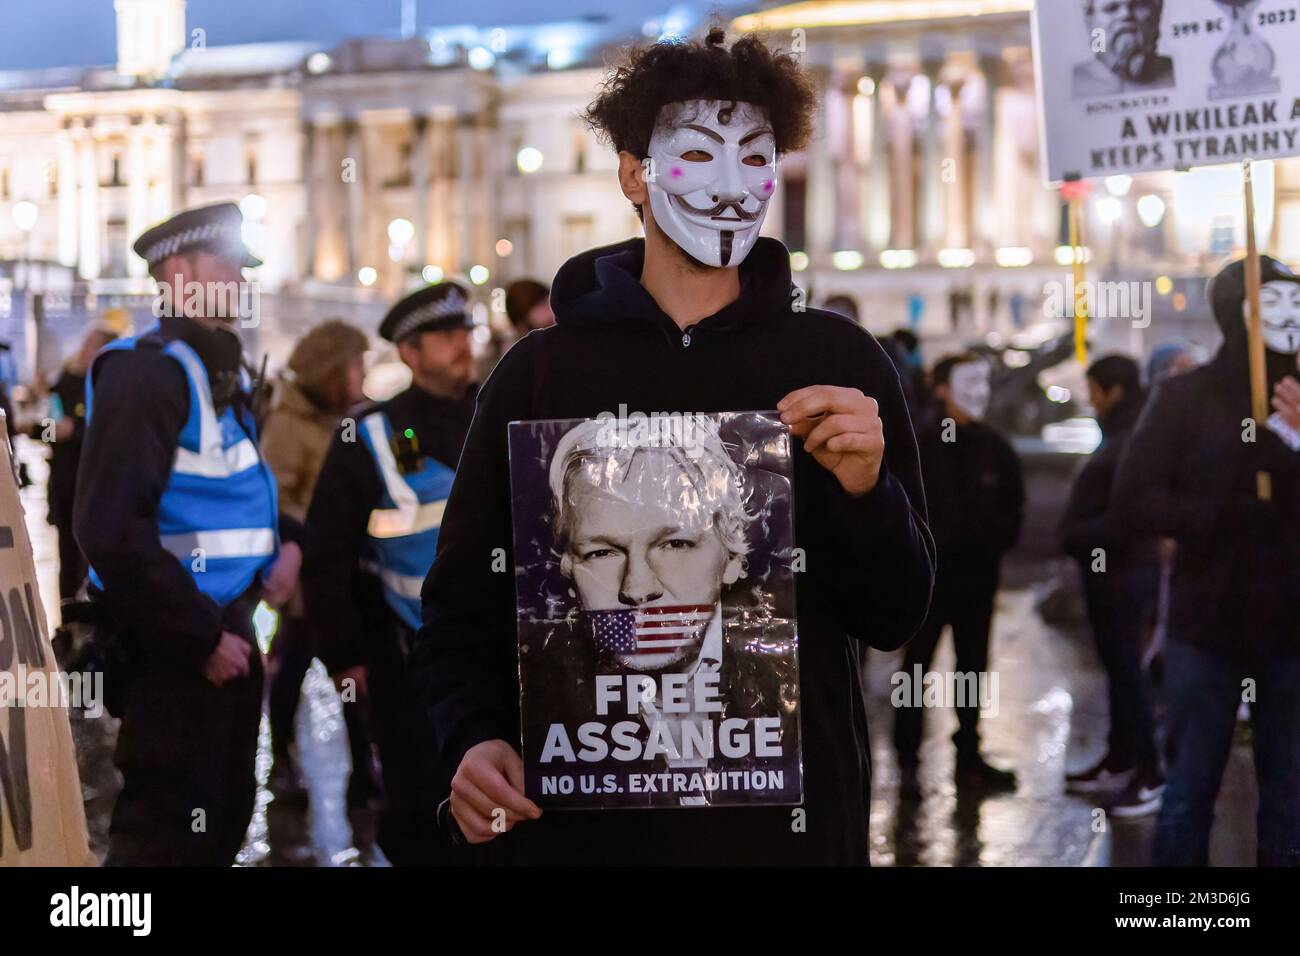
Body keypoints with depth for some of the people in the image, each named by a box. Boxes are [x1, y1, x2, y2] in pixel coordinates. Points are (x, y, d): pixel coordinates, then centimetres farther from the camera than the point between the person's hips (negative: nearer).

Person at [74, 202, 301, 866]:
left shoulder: (225, 373, 15)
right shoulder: (146, 371, -16)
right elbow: (112, 529, -24)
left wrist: (284, 542, 6)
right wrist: (200, 636, -20)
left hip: (225, 628, 10)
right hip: (172, 644, -10)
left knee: (220, 823, 17)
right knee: (167, 834, -7)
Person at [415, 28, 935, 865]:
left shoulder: (838, 361, 2)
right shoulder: (540, 372, 3)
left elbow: (895, 618, 2)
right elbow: (464, 602, 6)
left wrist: (864, 492, -16)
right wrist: (473, 740, -12)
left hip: (788, 818, 0)